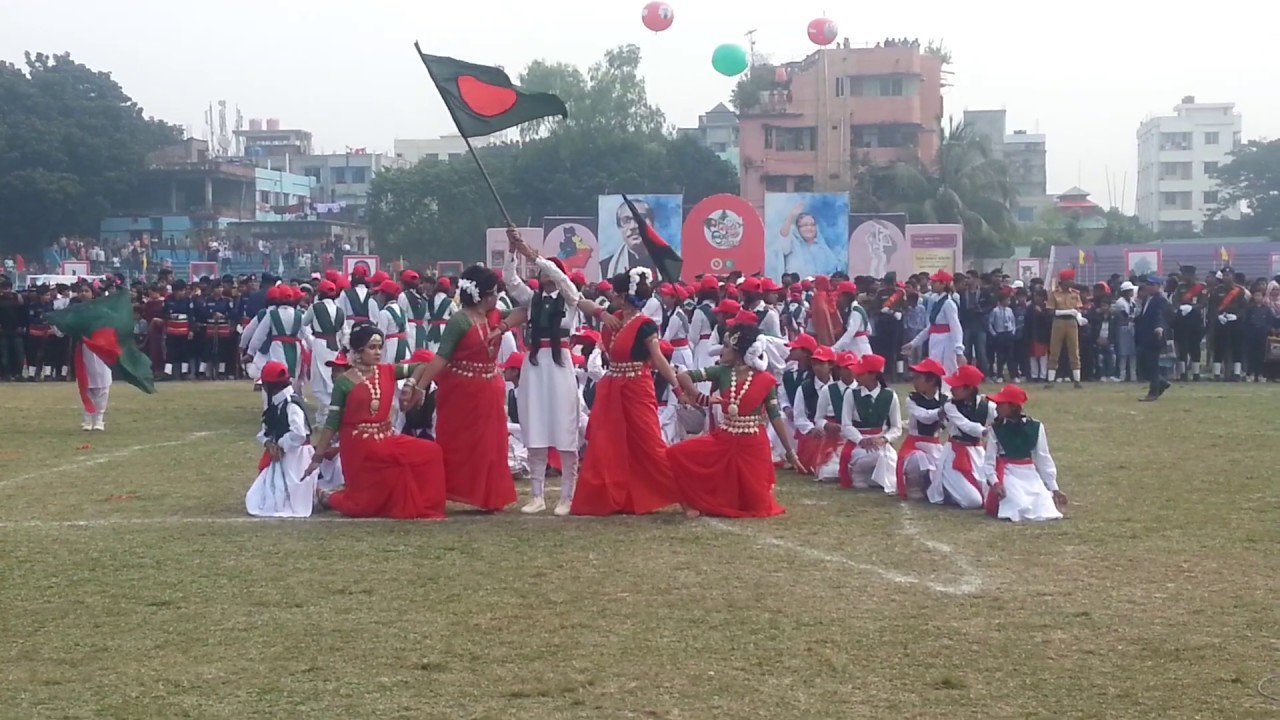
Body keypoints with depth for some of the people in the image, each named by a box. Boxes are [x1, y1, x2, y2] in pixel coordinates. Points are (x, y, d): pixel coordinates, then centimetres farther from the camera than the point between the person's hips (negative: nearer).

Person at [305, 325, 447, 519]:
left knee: (430, 452, -14)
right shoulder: (344, 382, -9)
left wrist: (412, 383, -19)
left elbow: (420, 367, 1)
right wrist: (318, 457, -6)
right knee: (366, 503, -1)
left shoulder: (387, 372, 2)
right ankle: (328, 497, 29)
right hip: (358, 445, -4)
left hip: (385, 439, 4)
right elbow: (332, 422, -7)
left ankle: (414, 505, -1)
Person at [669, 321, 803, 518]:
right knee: (678, 453, -18)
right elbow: (684, 376, -7)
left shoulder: (765, 380, -10)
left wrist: (790, 452, -3)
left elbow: (775, 417, -5)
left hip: (752, 444, -3)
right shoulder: (722, 372, -2)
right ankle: (698, 502, -2)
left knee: (756, 505, -3)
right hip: (724, 439, 3)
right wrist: (701, 398, -23)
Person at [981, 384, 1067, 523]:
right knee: (1021, 512, -25)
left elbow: (1043, 458, 7)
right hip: (1007, 475, -2)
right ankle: (1003, 504, 12)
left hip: (1031, 475, 2)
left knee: (1046, 512, -14)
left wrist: (1054, 488, 5)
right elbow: (989, 461, -3)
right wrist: (995, 482, -21)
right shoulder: (996, 429, 0)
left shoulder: (1035, 427, 3)